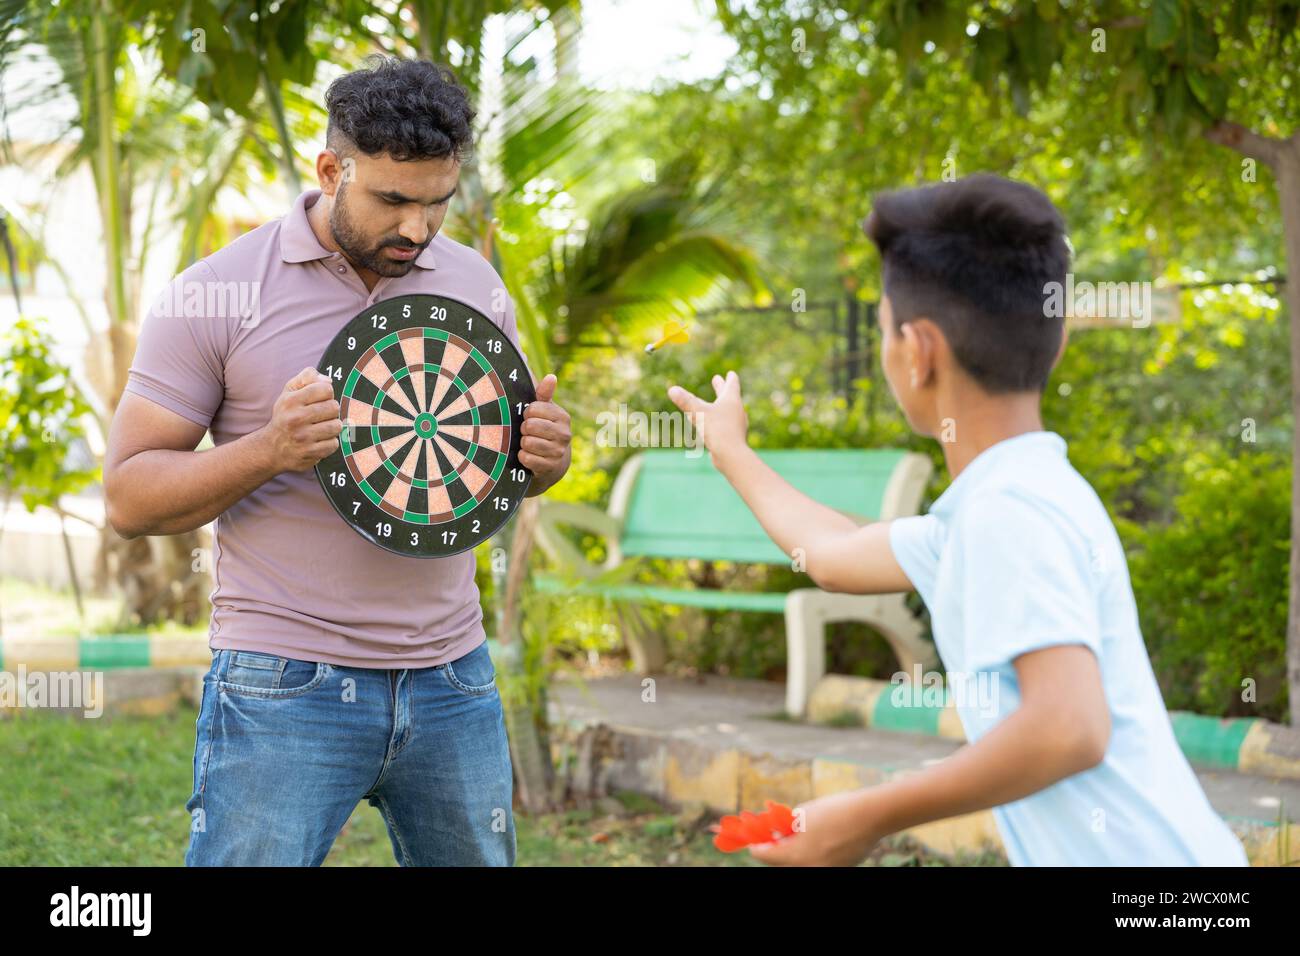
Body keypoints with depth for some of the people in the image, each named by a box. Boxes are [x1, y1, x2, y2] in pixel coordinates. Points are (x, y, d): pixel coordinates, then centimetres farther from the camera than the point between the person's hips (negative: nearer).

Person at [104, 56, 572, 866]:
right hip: (287, 690, -4)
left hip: (453, 680, 4)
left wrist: (545, 454, -5)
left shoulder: (476, 284, 8)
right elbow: (130, 497, -5)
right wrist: (269, 450, -23)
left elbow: (506, 451, 20)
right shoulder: (215, 294, -6)